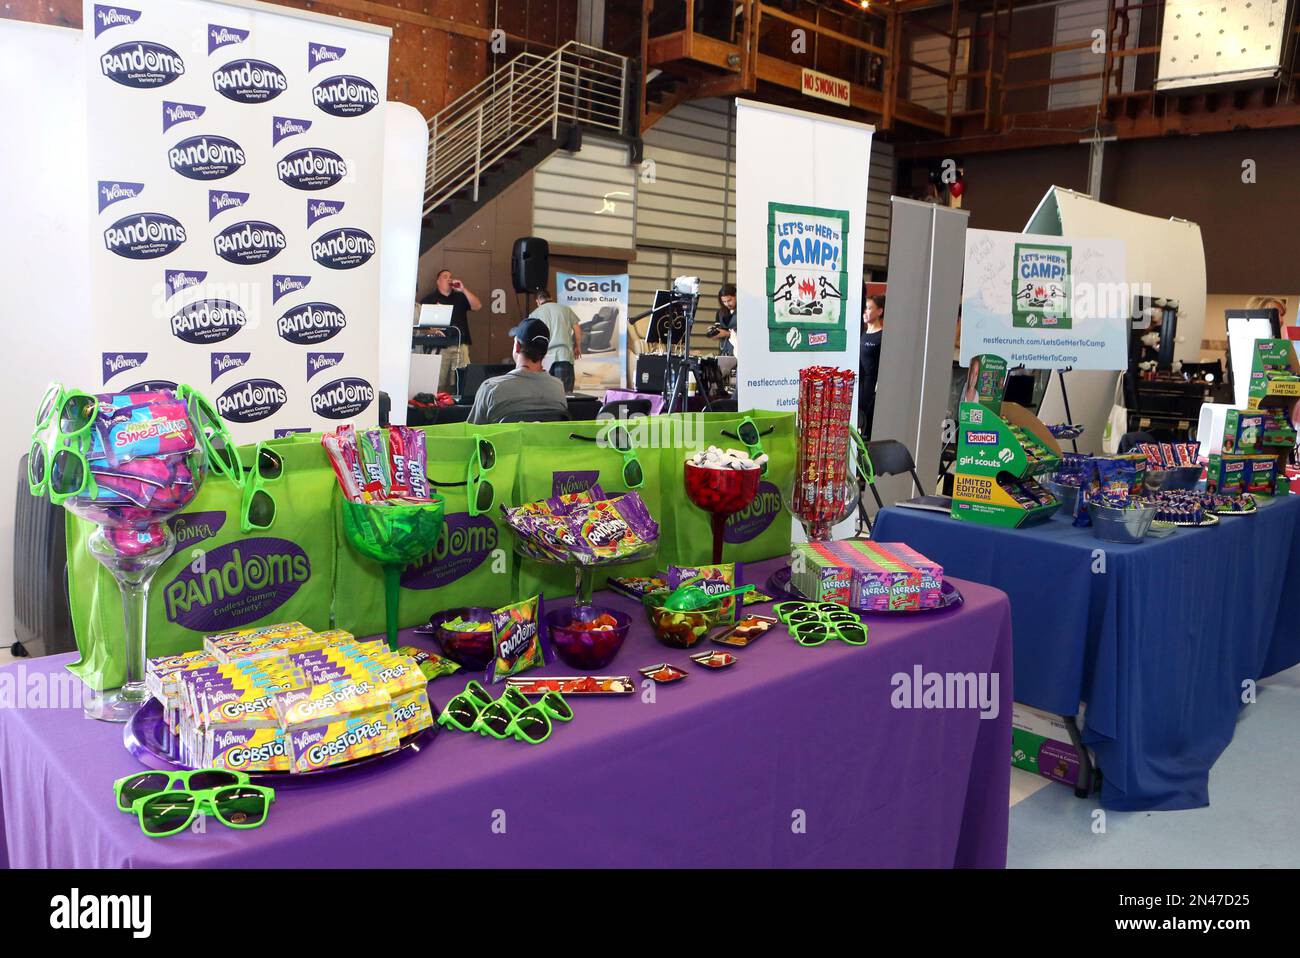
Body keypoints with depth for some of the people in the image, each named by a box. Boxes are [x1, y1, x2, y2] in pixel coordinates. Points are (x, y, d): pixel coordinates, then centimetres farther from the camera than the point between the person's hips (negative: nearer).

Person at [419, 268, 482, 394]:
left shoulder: (460, 297, 22)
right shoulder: (430, 299, 11)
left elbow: (477, 306, 8)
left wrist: (463, 290, 1)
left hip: (460, 345, 3)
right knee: (439, 384, -9)